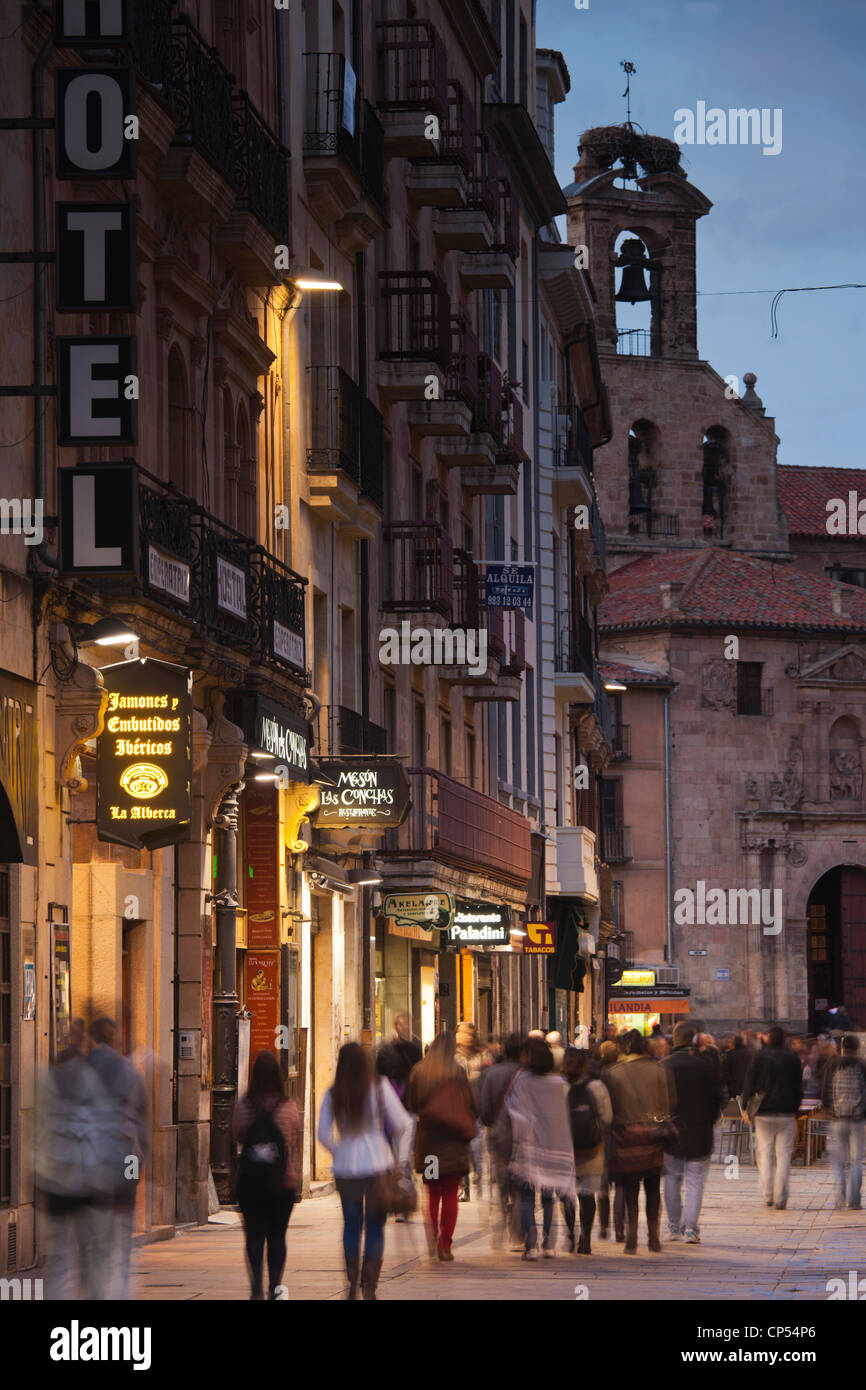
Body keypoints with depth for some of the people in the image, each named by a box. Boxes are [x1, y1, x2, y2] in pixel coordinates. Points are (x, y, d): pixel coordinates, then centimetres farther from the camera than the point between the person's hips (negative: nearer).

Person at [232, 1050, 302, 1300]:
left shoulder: (243, 1106, -7)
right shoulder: (289, 1106, -8)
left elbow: (236, 1136, 6)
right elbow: (297, 1139, 4)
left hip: (249, 1179, 0)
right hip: (283, 1180, 0)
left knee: (254, 1235, 4)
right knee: (277, 1235, 11)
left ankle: (256, 1286, -6)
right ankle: (275, 1285, 8)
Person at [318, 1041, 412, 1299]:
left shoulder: (333, 1096, -3)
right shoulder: (380, 1091, -7)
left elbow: (323, 1135, -1)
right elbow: (403, 1125, -6)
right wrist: (400, 1158, 8)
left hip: (345, 1169, 2)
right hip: (378, 1166, -1)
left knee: (351, 1224, 18)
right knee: (375, 1226, 6)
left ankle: (353, 1282, 18)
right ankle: (369, 1287, 1)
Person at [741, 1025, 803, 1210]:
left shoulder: (759, 1057, -1)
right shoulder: (792, 1059, 5)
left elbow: (749, 1084, -2)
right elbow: (798, 1088, 9)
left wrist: (746, 1108, 5)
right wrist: (795, 1112, 16)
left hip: (763, 1112, -1)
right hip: (786, 1113, 1)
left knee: (765, 1154, 8)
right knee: (784, 1156, 2)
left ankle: (768, 1195, 1)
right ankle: (780, 1199, -3)